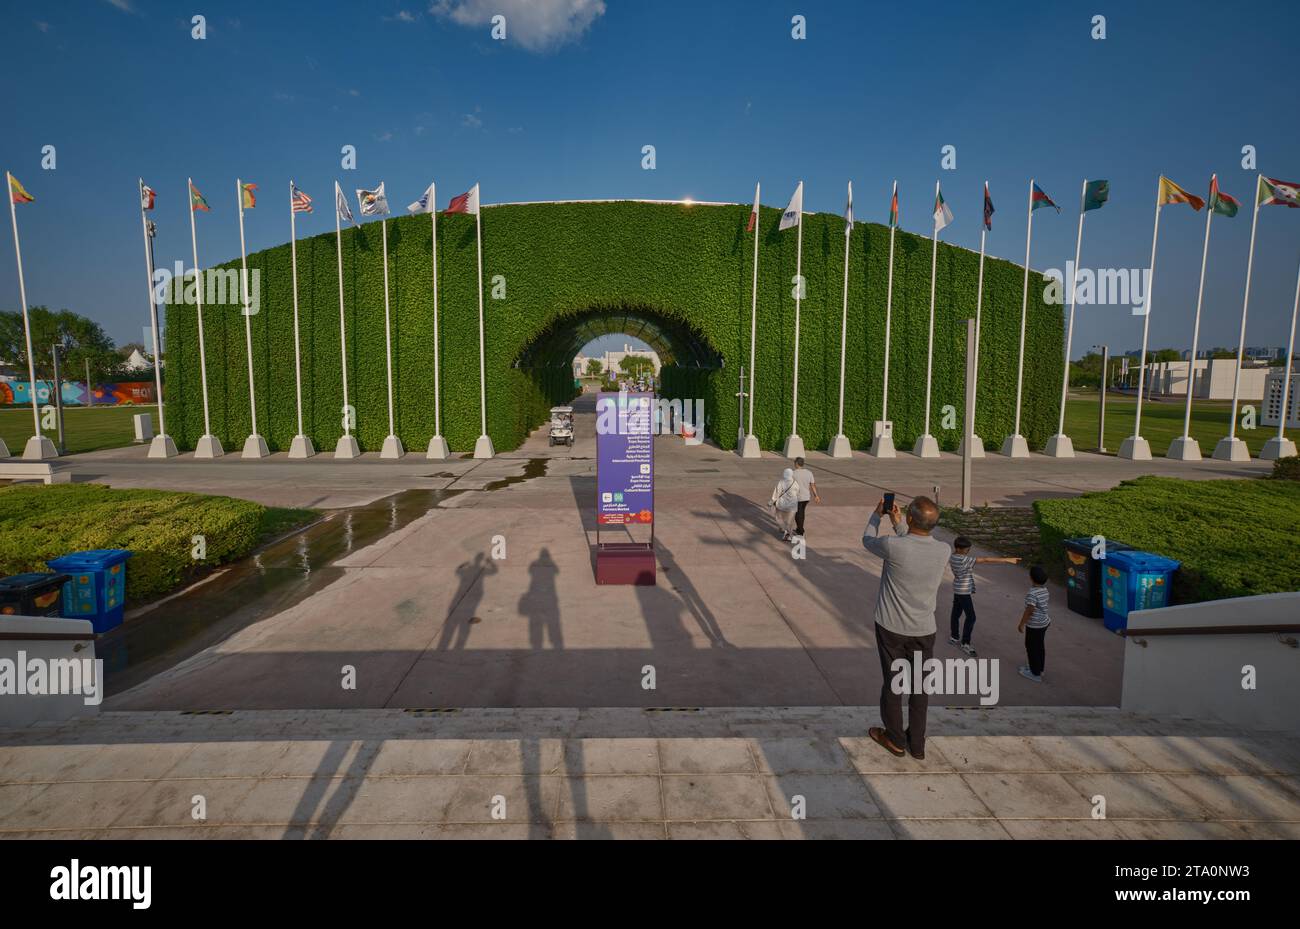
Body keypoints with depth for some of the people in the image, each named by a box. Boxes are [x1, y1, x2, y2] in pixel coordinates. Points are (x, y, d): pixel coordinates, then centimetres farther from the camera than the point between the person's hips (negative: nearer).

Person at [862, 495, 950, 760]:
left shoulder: (894, 547, -26)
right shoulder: (944, 551, -13)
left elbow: (868, 541, -3)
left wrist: (877, 514, 12)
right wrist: (897, 523, 13)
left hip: (892, 627, -3)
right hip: (924, 629, 3)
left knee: (892, 683, 15)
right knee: (920, 687, 18)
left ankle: (895, 739, 31)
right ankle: (917, 743, 32)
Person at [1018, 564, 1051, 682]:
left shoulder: (1032, 593, -28)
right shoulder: (1044, 589, -1)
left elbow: (1029, 610, -25)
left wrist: (1021, 624, -14)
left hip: (1034, 625, -9)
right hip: (1043, 623, 9)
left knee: (1032, 647, 5)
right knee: (1040, 646, 21)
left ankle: (1035, 674, 15)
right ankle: (1038, 668, 36)